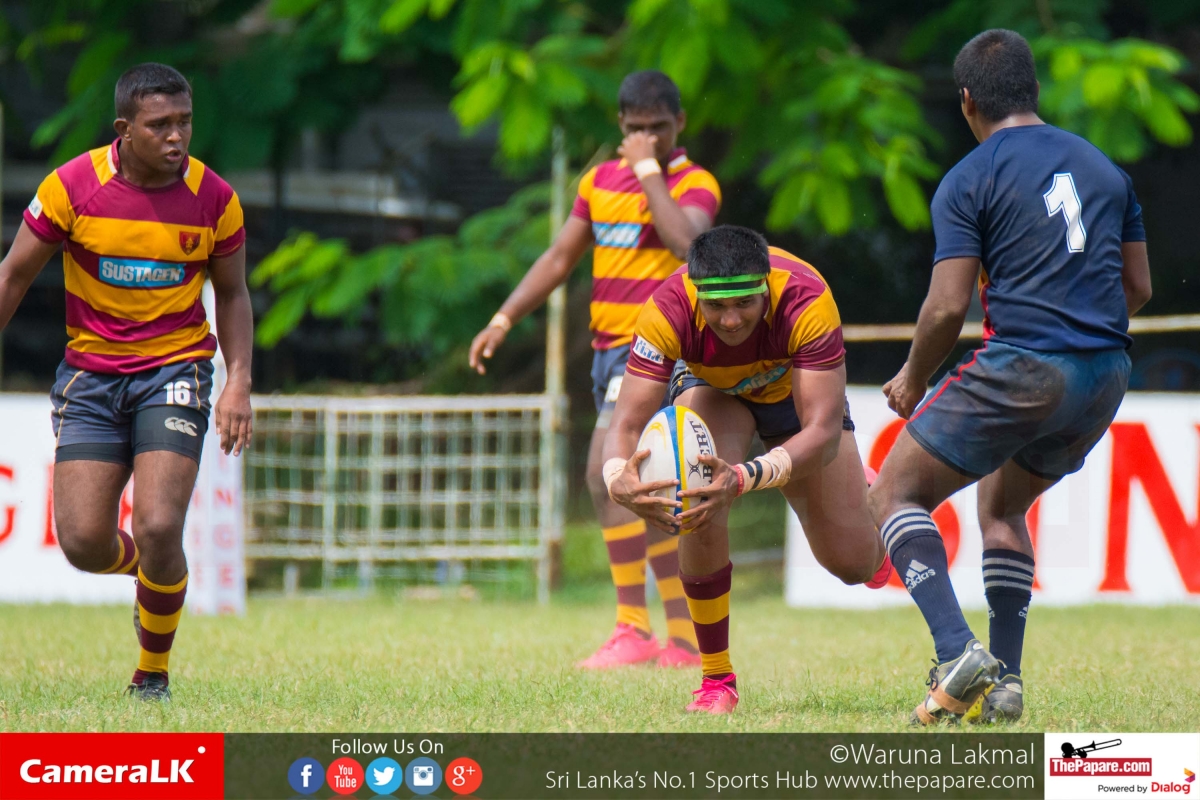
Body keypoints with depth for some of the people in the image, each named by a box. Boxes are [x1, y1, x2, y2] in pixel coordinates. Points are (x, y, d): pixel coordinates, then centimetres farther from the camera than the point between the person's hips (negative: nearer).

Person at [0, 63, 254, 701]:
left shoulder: (213, 199, -7)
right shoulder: (72, 186, -10)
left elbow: (232, 294, 8)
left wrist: (239, 382, -3)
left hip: (174, 369, -1)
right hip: (90, 373, 1)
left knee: (158, 531, -17)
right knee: (82, 544, -7)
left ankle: (153, 672, 7)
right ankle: (138, 566, 32)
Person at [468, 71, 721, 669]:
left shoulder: (695, 184, -6)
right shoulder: (600, 180, 14)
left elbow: (685, 242, -26)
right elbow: (560, 257, 17)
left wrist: (649, 170, -19)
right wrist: (505, 318, 8)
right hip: (609, 350, 8)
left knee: (607, 474, -20)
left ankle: (633, 629, -18)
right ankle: (685, 638, 13)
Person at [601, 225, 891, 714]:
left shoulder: (807, 302, -42)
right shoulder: (667, 311, -39)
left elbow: (822, 431, -46)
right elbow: (627, 423, -38)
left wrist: (744, 478, -63)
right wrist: (619, 480, -62)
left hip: (793, 389, 0)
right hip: (709, 388, 0)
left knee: (851, 564, -2)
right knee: (700, 513, -31)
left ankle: (872, 505, 38)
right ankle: (716, 679, -12)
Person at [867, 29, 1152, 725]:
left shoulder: (968, 182, -3)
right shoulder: (1103, 166, 15)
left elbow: (948, 307, -9)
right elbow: (1139, 288, 18)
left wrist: (914, 379, 7)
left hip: (1022, 369, -6)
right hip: (1106, 378, 6)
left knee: (897, 492, 6)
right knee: (1003, 505, 27)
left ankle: (959, 653, -14)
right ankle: (1005, 681, 15)